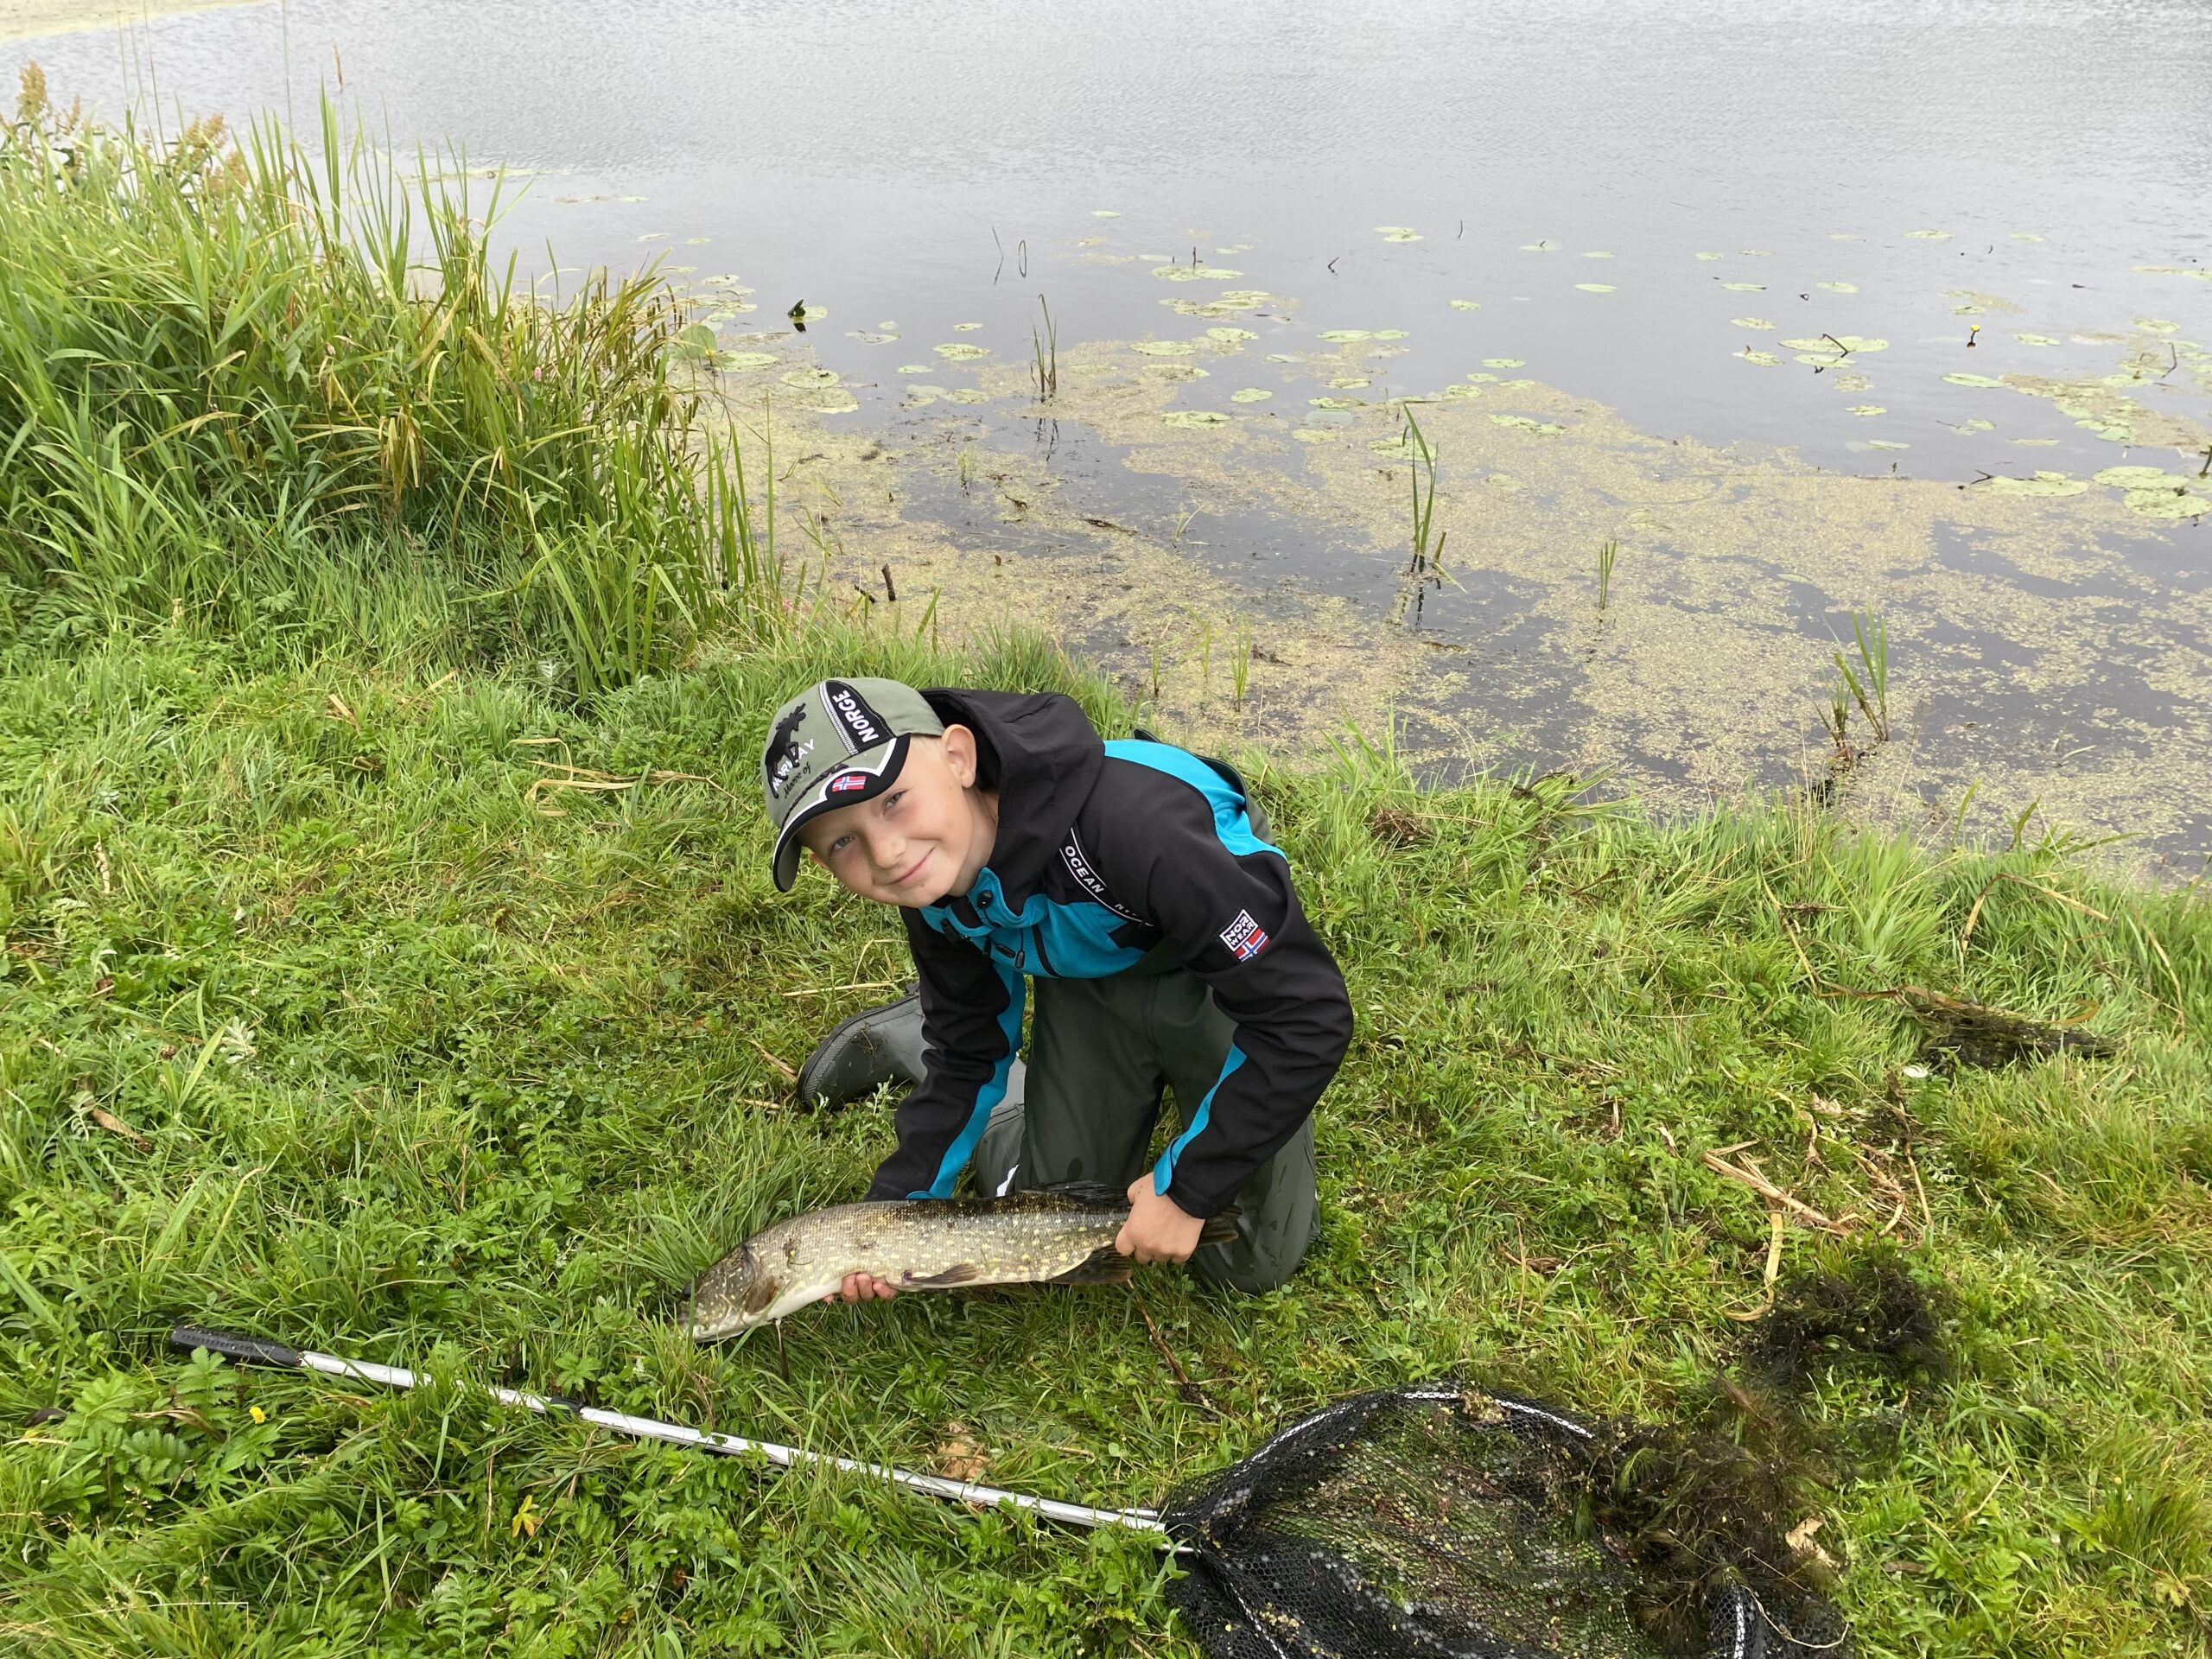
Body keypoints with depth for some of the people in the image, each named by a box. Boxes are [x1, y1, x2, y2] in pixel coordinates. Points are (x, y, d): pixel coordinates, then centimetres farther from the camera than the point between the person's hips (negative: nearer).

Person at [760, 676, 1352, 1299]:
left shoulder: (1127, 823, -43)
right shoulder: (930, 878, -20)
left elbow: (1309, 1014, -36)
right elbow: (970, 1055, -3)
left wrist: (1186, 1188, -27)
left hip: (1232, 978, -3)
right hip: (1088, 985, 4)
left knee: (1255, 1264, 4)